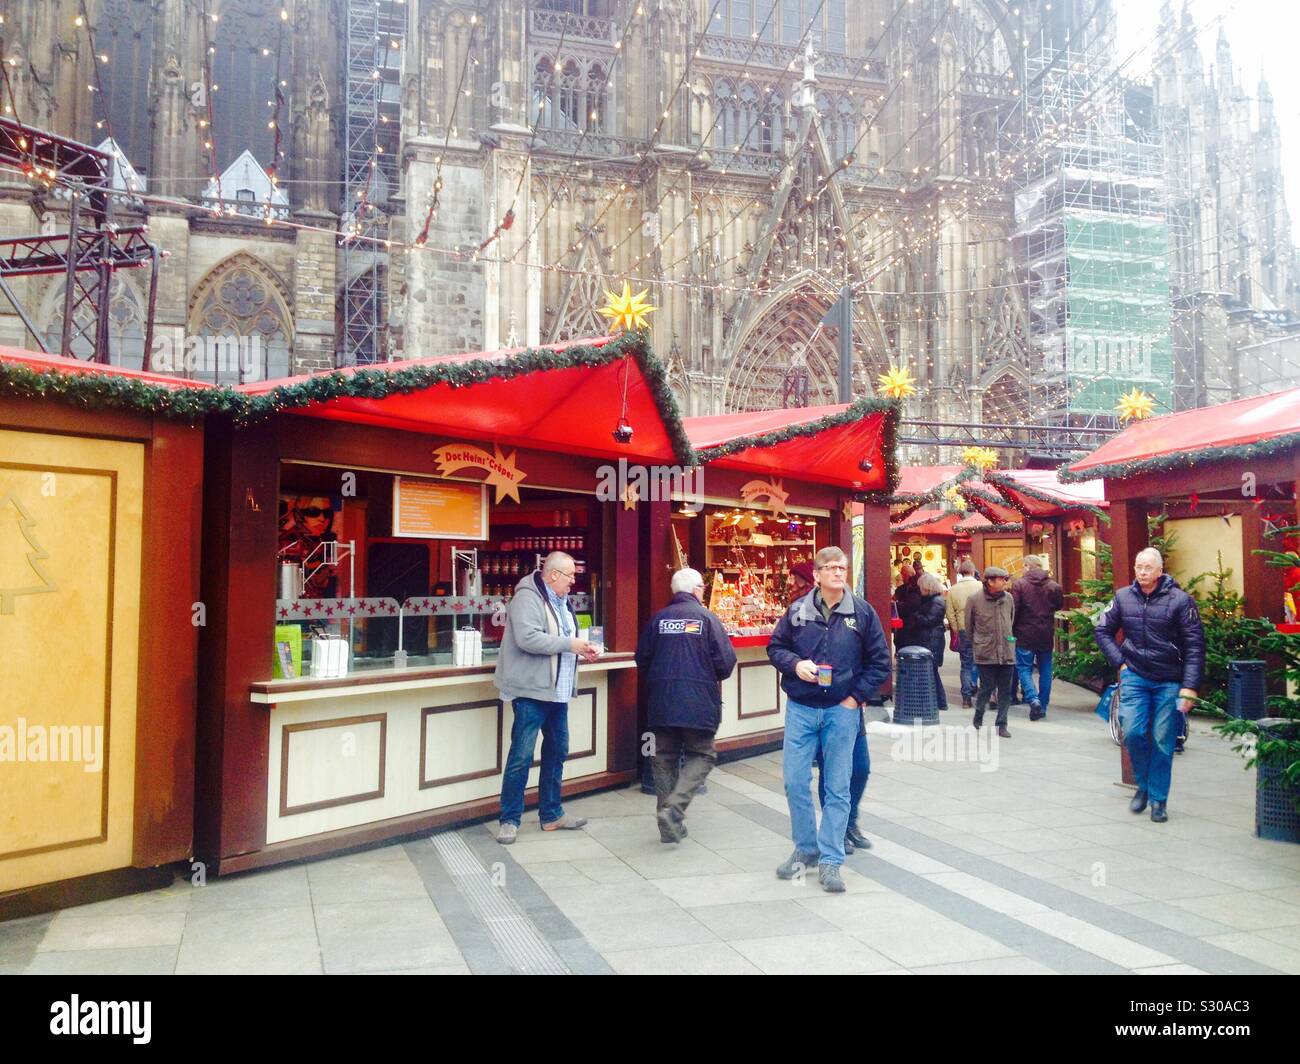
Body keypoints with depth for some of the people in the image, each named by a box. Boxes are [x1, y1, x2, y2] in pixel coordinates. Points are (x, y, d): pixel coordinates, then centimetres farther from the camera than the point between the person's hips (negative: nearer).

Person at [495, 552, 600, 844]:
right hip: (532, 691, -9)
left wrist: (582, 651, 7)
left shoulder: (562, 601, 15)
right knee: (522, 756, -5)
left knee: (557, 751, 14)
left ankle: (551, 814, 26)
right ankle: (510, 820, 6)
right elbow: (528, 638, -26)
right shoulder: (528, 598, -14)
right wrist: (569, 644, -20)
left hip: (557, 691, 9)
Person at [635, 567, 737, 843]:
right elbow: (726, 660, -8)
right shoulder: (706, 617, -5)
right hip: (698, 703, -3)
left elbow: (642, 659, 6)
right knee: (702, 754, 8)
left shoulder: (658, 619, 3)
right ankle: (674, 807, -11)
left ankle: (669, 821, 15)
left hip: (661, 703, 3)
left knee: (665, 758, 13)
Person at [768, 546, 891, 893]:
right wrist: (795, 664, -9)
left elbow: (879, 662, 3)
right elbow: (775, 647, 11)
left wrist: (856, 697, -5)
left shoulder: (863, 613, -1)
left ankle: (830, 861, 15)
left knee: (838, 787, 4)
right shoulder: (797, 611, 1)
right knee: (795, 782, 4)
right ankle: (805, 848, 24)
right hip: (800, 709, 1)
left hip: (842, 710, -1)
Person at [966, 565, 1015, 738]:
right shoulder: (974, 600, -7)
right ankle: (978, 719, 24)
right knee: (987, 688, 0)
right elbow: (968, 626, 3)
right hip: (986, 653, -3)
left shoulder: (1008, 598, 3)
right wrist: (976, 645, 8)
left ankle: (1001, 725, 15)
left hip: (1007, 653, 3)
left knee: (1005, 691, 5)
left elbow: (1012, 622, 17)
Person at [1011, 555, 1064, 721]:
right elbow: (1059, 605, 13)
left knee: (1024, 668, 5)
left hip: (1025, 634, -3)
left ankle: (1033, 699, -14)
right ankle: (1043, 706, 15)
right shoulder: (1054, 586, 0)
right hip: (1046, 635, 3)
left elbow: (1013, 609, -12)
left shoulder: (1019, 584, -10)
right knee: (1045, 671, 11)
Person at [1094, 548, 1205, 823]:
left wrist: (1189, 686, -12)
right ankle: (1143, 785, 16)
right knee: (1133, 732, -9)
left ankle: (1158, 800, 15)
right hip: (1135, 677, 2)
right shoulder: (1123, 597, 1)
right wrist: (1120, 663, 2)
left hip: (1169, 681, -2)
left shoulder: (1180, 600, -7)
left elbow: (1195, 645, -7)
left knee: (1162, 742, 2)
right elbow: (1103, 631, 13)